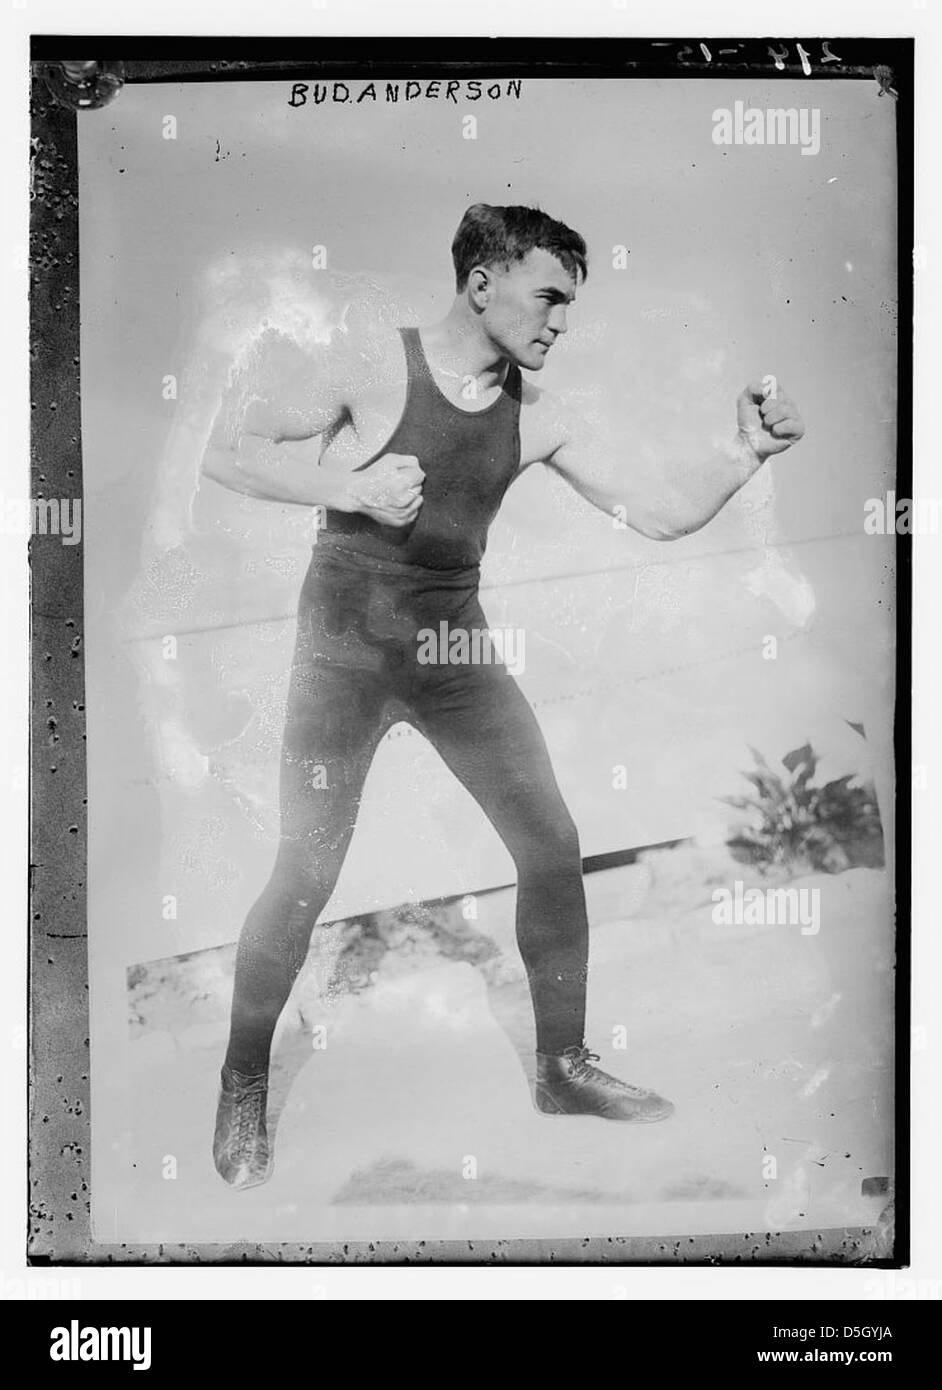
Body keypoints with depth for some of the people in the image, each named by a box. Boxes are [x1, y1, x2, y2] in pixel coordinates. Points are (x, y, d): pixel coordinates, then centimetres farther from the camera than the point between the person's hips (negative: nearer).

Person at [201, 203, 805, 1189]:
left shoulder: (537, 416, -1)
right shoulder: (374, 366, -12)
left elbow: (663, 511, -2)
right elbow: (225, 452, -11)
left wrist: (744, 452, -17)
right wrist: (345, 487, -22)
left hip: (455, 645, 5)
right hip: (347, 644, -5)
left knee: (553, 848, 4)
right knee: (305, 880, -4)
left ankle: (563, 1066, 23)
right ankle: (242, 1088, 20)